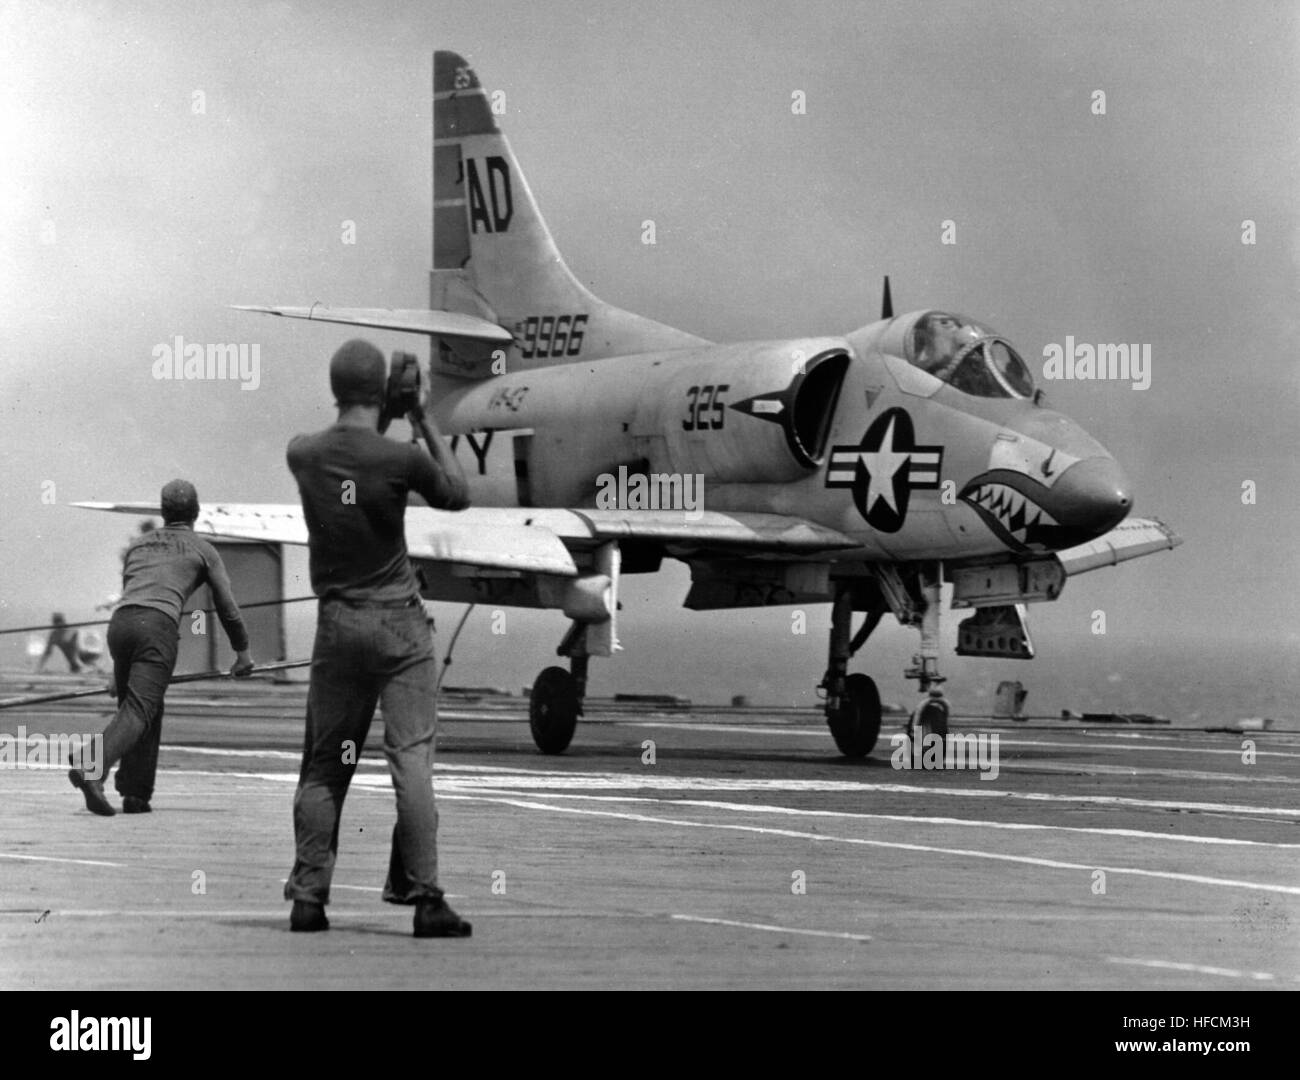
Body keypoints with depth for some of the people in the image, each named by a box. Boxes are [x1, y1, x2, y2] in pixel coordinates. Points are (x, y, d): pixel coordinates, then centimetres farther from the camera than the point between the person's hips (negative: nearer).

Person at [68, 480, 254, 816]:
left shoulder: (137, 545, 31)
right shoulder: (203, 550, 19)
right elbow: (226, 606, 18)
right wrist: (243, 651, 32)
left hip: (120, 621, 5)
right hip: (158, 626, -5)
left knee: (142, 707, 18)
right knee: (139, 711, -12)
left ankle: (135, 793, 9)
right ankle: (92, 769, -35)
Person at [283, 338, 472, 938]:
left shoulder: (303, 455, -1)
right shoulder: (400, 457, -12)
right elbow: (457, 495, 7)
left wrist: (385, 421, 25)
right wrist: (425, 422, 11)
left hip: (336, 622, 3)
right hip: (399, 623, -3)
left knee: (324, 765, 10)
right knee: (412, 759, -4)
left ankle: (308, 897, 9)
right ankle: (424, 897, -8)